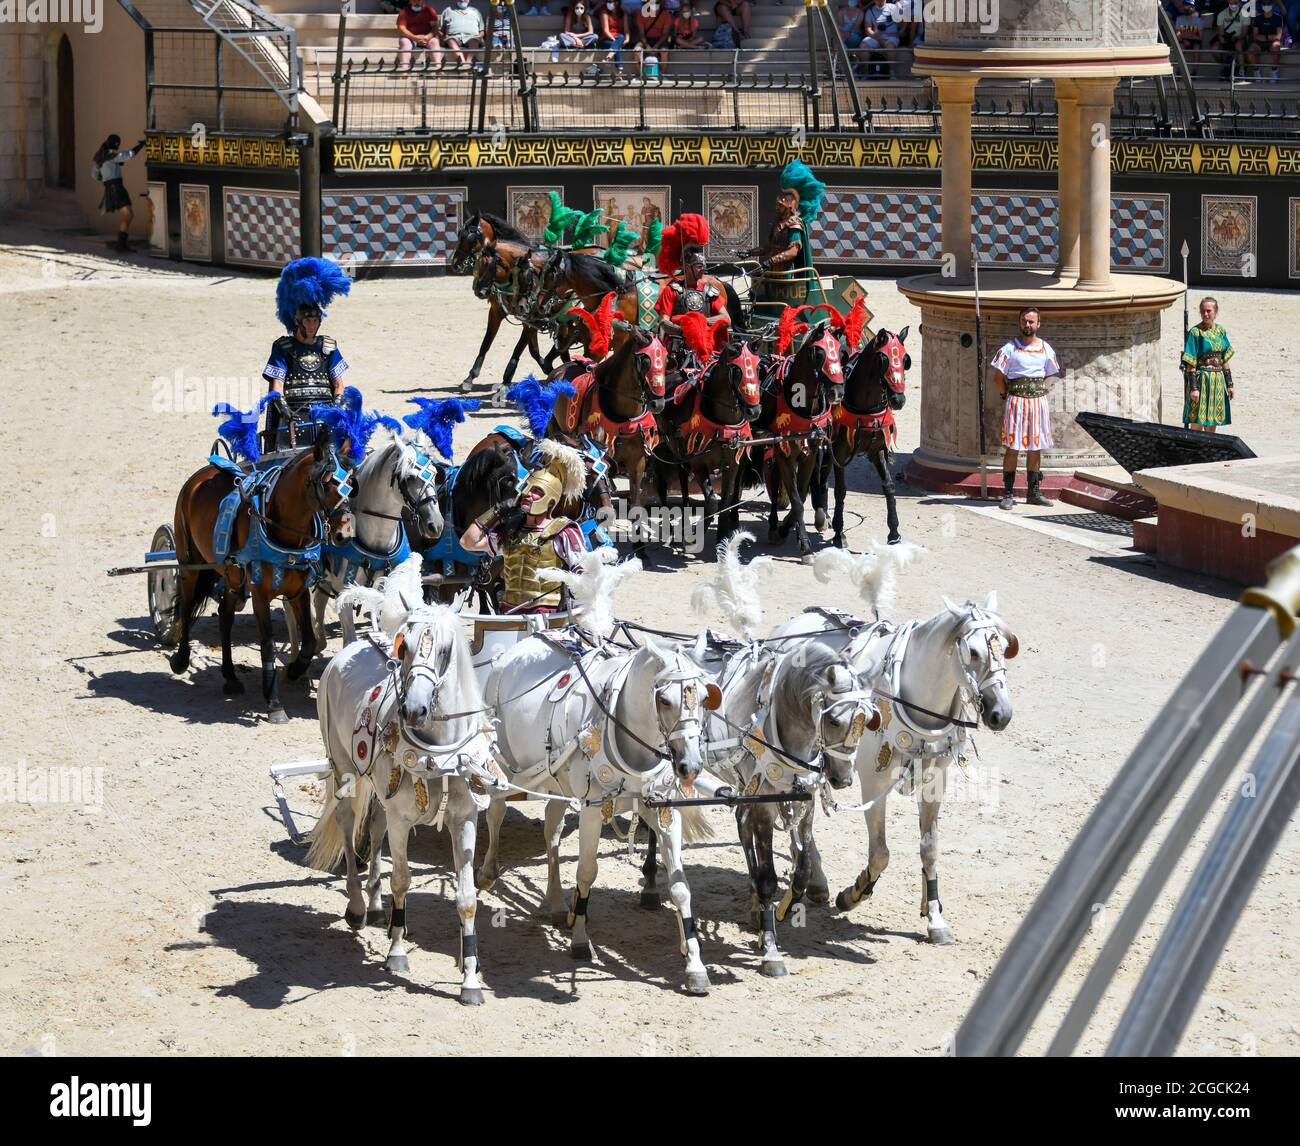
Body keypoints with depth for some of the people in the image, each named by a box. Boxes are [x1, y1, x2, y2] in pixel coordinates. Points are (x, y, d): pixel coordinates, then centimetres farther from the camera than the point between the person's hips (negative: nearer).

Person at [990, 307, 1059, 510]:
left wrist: (1038, 391, 11)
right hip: (1016, 401, -4)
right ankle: (1008, 494, -3)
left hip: (1039, 400, 4)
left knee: (1036, 447, 8)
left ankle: (1034, 493, 16)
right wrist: (1006, 395, -1)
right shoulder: (1010, 348, -4)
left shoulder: (1045, 349, 8)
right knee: (1013, 447, -6)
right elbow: (998, 376, -2)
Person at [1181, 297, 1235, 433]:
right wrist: (1194, 388, -17)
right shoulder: (1195, 333, -9)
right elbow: (1190, 364, -12)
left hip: (1218, 380, 6)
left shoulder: (1221, 331, 9)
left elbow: (1224, 360, 14)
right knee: (1197, 424, -6)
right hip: (1201, 380, -6)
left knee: (1212, 425, 11)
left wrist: (1229, 385, 12)